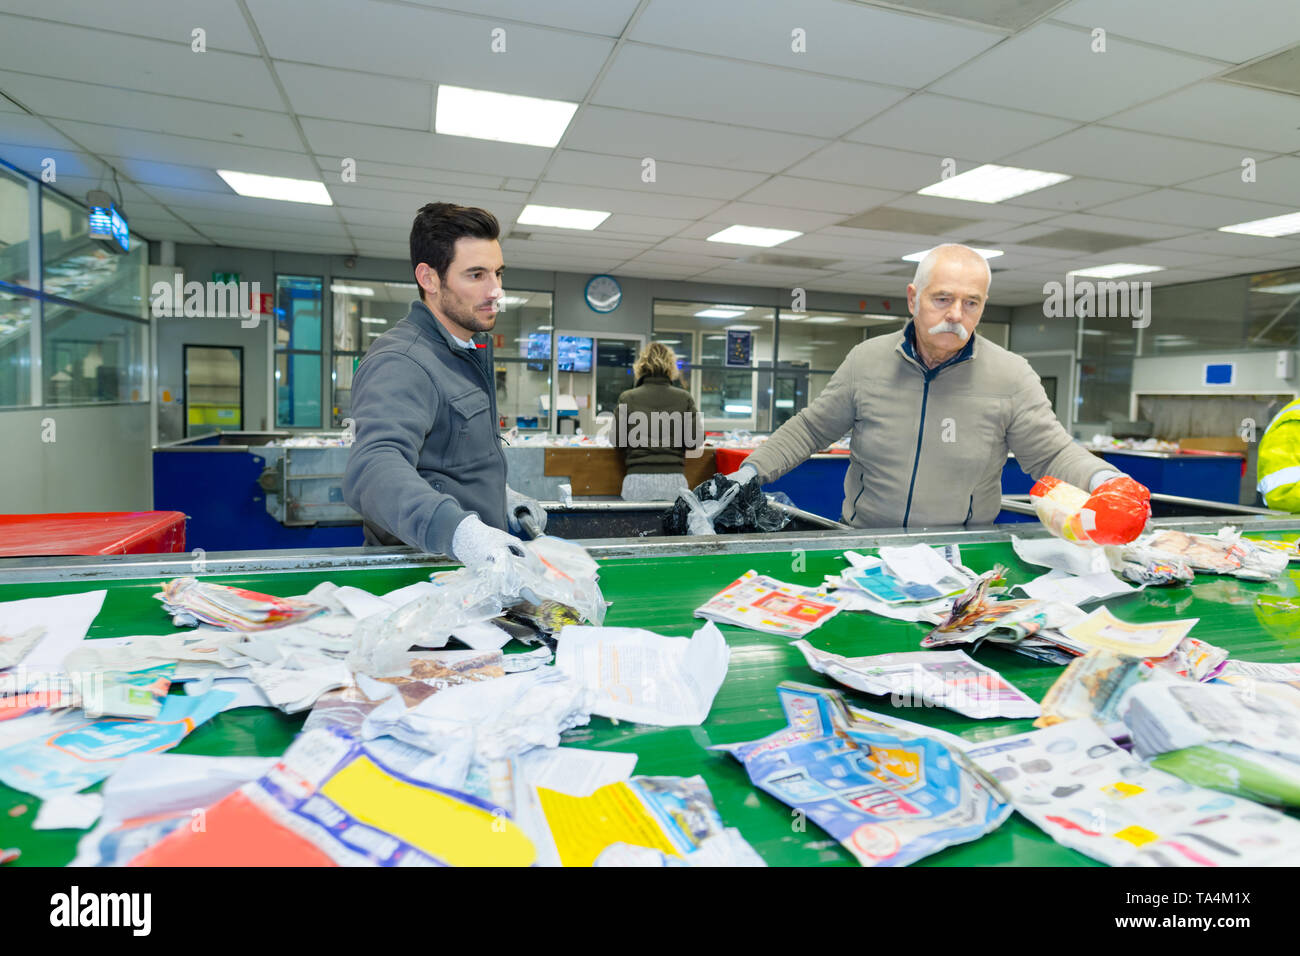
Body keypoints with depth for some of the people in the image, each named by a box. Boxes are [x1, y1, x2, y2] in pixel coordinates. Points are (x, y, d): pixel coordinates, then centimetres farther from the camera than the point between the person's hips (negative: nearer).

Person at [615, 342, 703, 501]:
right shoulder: (684, 398, 2)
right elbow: (694, 441, 3)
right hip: (674, 480, 1)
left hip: (638, 481, 0)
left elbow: (618, 440, 4)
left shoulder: (627, 398, 1)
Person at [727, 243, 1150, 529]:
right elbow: (811, 428, 8)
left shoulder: (1011, 376, -1)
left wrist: (1105, 479, -19)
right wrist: (748, 472, 1)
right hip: (865, 545, 1)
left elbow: (1054, 454, 2)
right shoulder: (867, 360, 1)